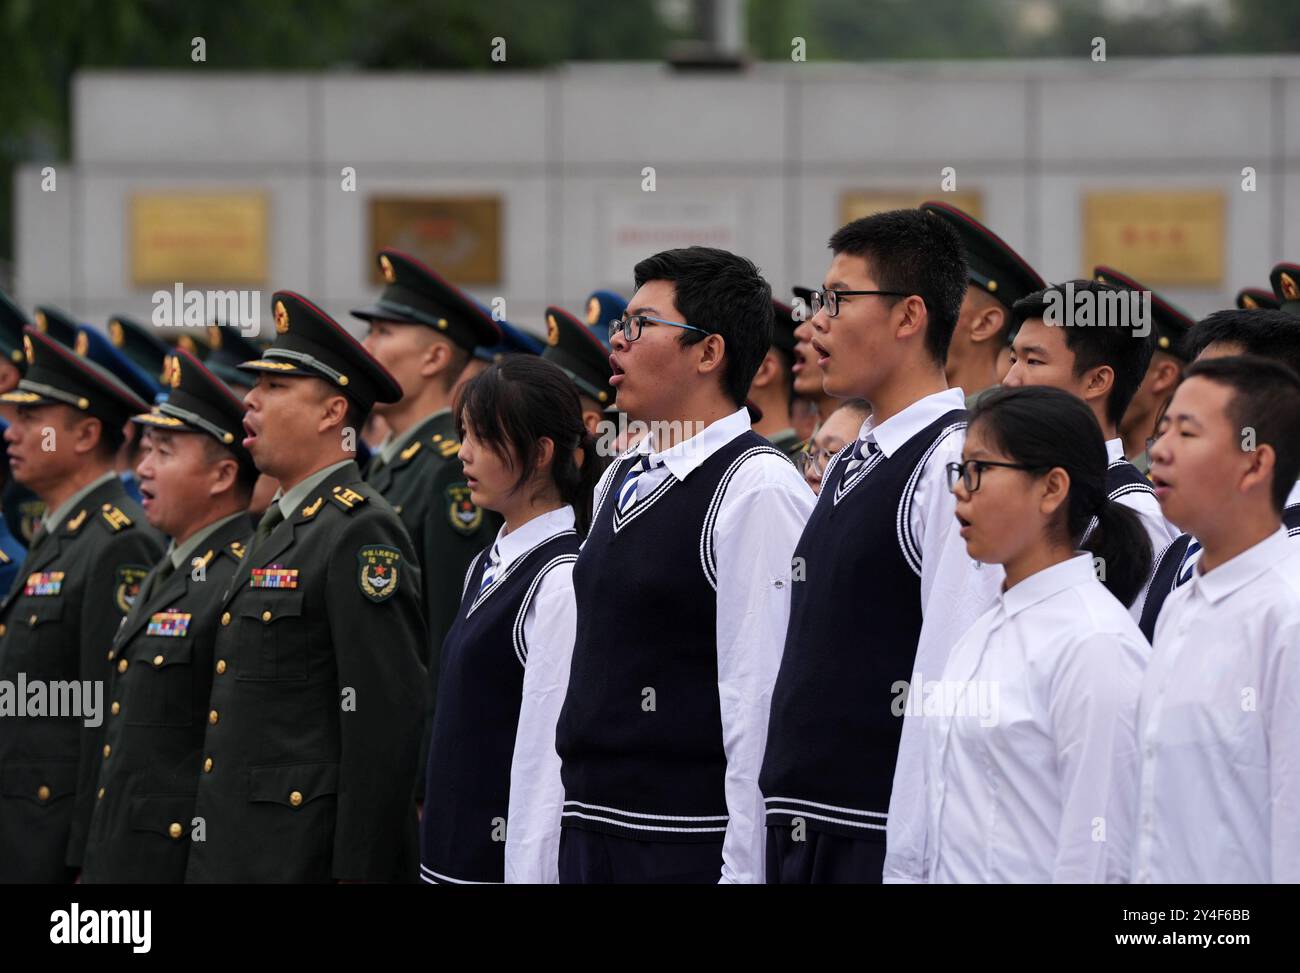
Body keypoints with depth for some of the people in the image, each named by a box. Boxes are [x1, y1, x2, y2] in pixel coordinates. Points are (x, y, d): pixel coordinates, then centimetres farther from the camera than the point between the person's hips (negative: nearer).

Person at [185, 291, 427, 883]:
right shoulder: (278, 529, 18)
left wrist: (359, 872, -21)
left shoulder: (362, 534, -12)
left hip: (309, 855, -9)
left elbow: (386, 721, -18)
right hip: (235, 852, 9)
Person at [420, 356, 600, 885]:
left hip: (509, 861, -9)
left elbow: (548, 760, -17)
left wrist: (528, 876, -19)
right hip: (454, 860, 9)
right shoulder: (487, 568, 14)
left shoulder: (562, 581, -14)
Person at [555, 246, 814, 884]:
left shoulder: (758, 490, -12)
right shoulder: (621, 481, 15)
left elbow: (762, 701, -17)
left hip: (691, 848, -8)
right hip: (590, 832, 8)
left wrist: (744, 870, -20)